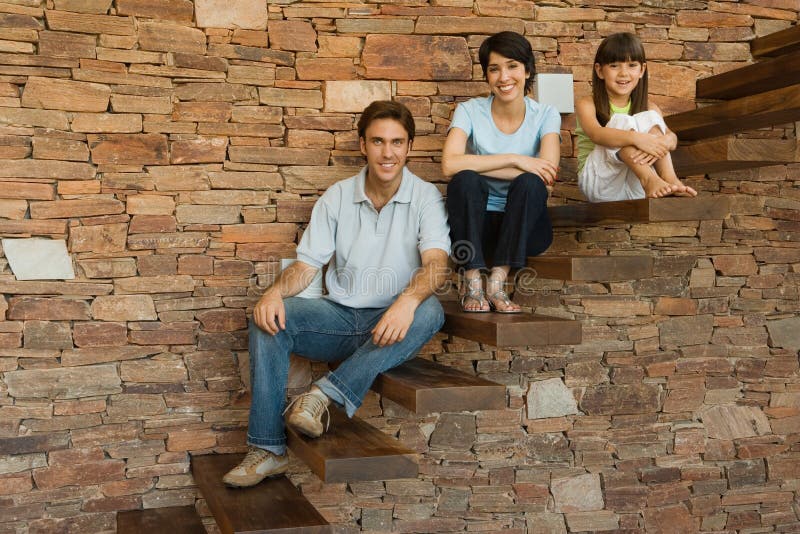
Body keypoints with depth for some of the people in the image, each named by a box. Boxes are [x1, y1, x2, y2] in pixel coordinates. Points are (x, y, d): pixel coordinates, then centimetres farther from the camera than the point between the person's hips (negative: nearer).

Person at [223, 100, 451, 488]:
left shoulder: (425, 198, -3)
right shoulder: (337, 197, 6)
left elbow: (436, 265, -19)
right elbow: (306, 264, 2)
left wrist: (408, 299, -41)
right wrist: (275, 293, -20)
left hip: (392, 325, -2)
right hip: (340, 317, 2)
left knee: (429, 312, -34)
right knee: (268, 319, -21)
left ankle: (328, 393, -35)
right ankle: (267, 449, -21)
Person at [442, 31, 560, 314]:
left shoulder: (545, 115, 0)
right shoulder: (470, 111, -3)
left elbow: (548, 174, -19)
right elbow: (449, 165, -22)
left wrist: (479, 165, -20)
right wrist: (514, 160, -24)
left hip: (524, 227, 0)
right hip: (476, 225, 0)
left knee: (529, 183, -29)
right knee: (464, 180, -29)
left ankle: (497, 281, -28)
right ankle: (472, 282, -28)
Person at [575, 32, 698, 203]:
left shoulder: (649, 108, 11)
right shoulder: (587, 104, 0)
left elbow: (672, 137, -8)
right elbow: (596, 133, -24)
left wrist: (662, 143, -34)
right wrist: (637, 138, -40)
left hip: (635, 189, 3)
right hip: (600, 185, -3)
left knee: (651, 119, -13)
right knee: (622, 122, -21)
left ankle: (670, 179, -33)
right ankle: (649, 179, -41)